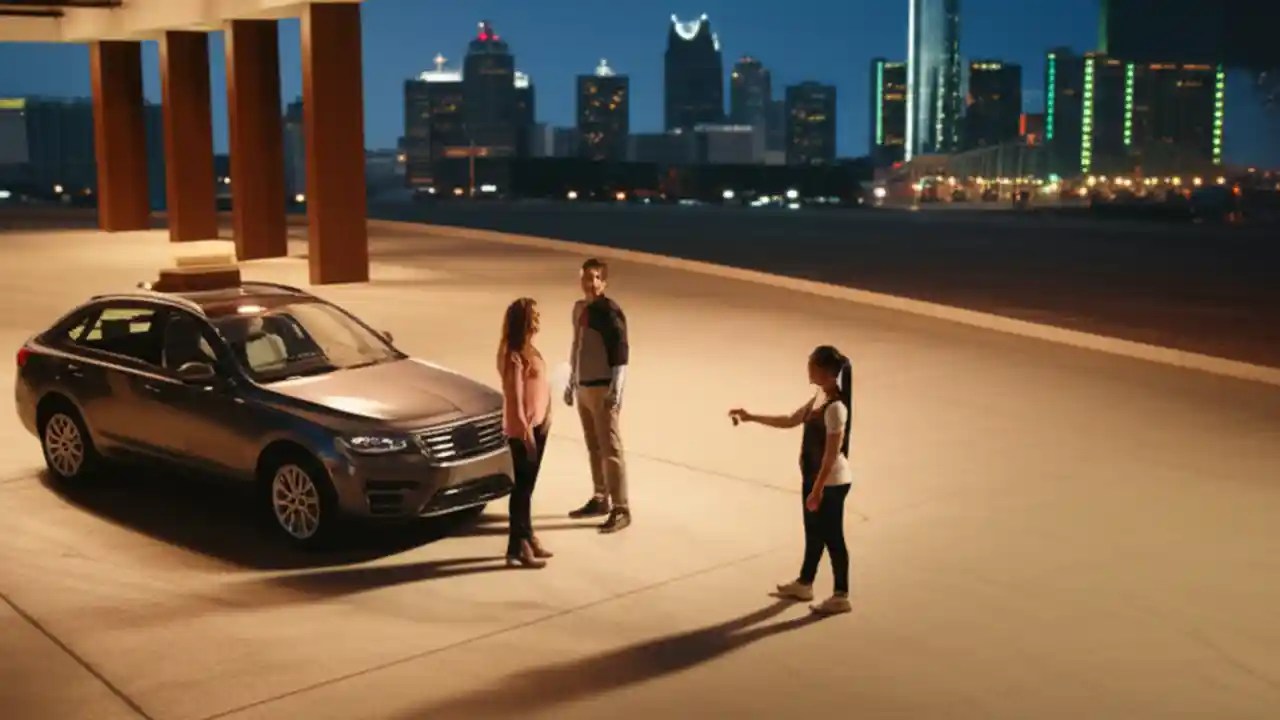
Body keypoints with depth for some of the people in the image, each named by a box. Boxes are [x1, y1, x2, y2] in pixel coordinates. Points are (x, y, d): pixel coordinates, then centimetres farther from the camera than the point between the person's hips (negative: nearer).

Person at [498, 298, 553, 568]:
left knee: (528, 485, 17)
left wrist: (546, 416, 7)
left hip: (537, 425, 9)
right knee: (522, 487, -3)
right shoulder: (514, 355, -18)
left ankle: (527, 539, 28)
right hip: (523, 429, -9)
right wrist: (525, 431, -21)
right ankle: (516, 549, 3)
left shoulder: (527, 349, 12)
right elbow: (514, 397, -20)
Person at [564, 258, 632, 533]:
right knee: (593, 447, 16)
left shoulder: (610, 311, -14)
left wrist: (615, 389, -22)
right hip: (583, 387, 8)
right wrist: (571, 383, 20)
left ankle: (621, 510, -3)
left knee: (610, 449, -7)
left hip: (603, 388, -8)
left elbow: (621, 351, -17)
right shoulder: (578, 308, 11)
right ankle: (600, 499, 27)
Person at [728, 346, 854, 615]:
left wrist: (818, 489, -23)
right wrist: (751, 417, 15)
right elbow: (790, 421, 17)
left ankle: (841, 596, 15)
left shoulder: (835, 407, -25)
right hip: (815, 477, 9)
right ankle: (804, 584, 37)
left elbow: (832, 453, -25)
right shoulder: (820, 397, 4)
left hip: (831, 483, -9)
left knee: (832, 536, 2)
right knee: (814, 532, 22)